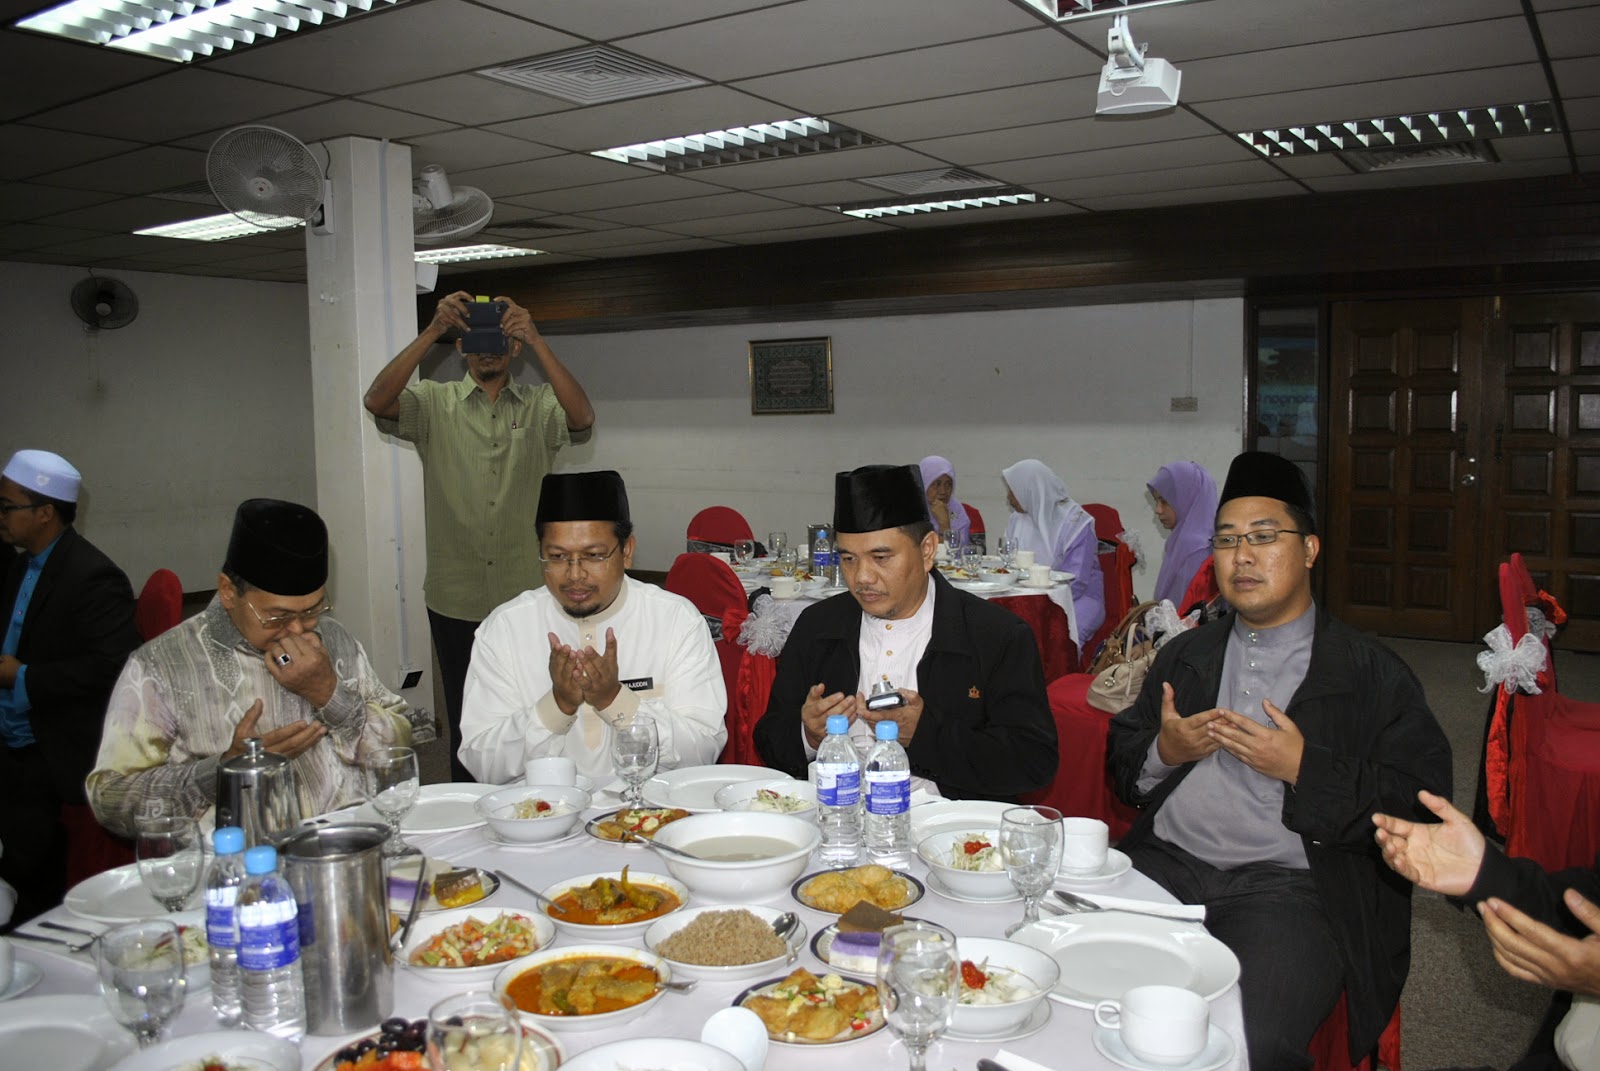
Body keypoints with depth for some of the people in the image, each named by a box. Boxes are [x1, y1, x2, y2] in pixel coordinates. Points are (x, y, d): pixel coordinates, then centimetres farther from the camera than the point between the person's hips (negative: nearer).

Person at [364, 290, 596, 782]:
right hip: (455, 598, 0)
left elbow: (582, 419, -16)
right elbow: (377, 401, -14)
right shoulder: (435, 403, 5)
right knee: (465, 721, 11)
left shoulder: (539, 406, 6)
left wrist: (537, 341, -23)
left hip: (526, 595, 0)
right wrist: (431, 331, -21)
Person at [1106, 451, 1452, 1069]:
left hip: (1289, 884, -4)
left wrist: (1304, 768, -13)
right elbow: (1121, 762, 22)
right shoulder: (1185, 654, 20)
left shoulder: (1373, 674, 5)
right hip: (1164, 861, 4)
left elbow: (1422, 805, -3)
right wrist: (1163, 751, 0)